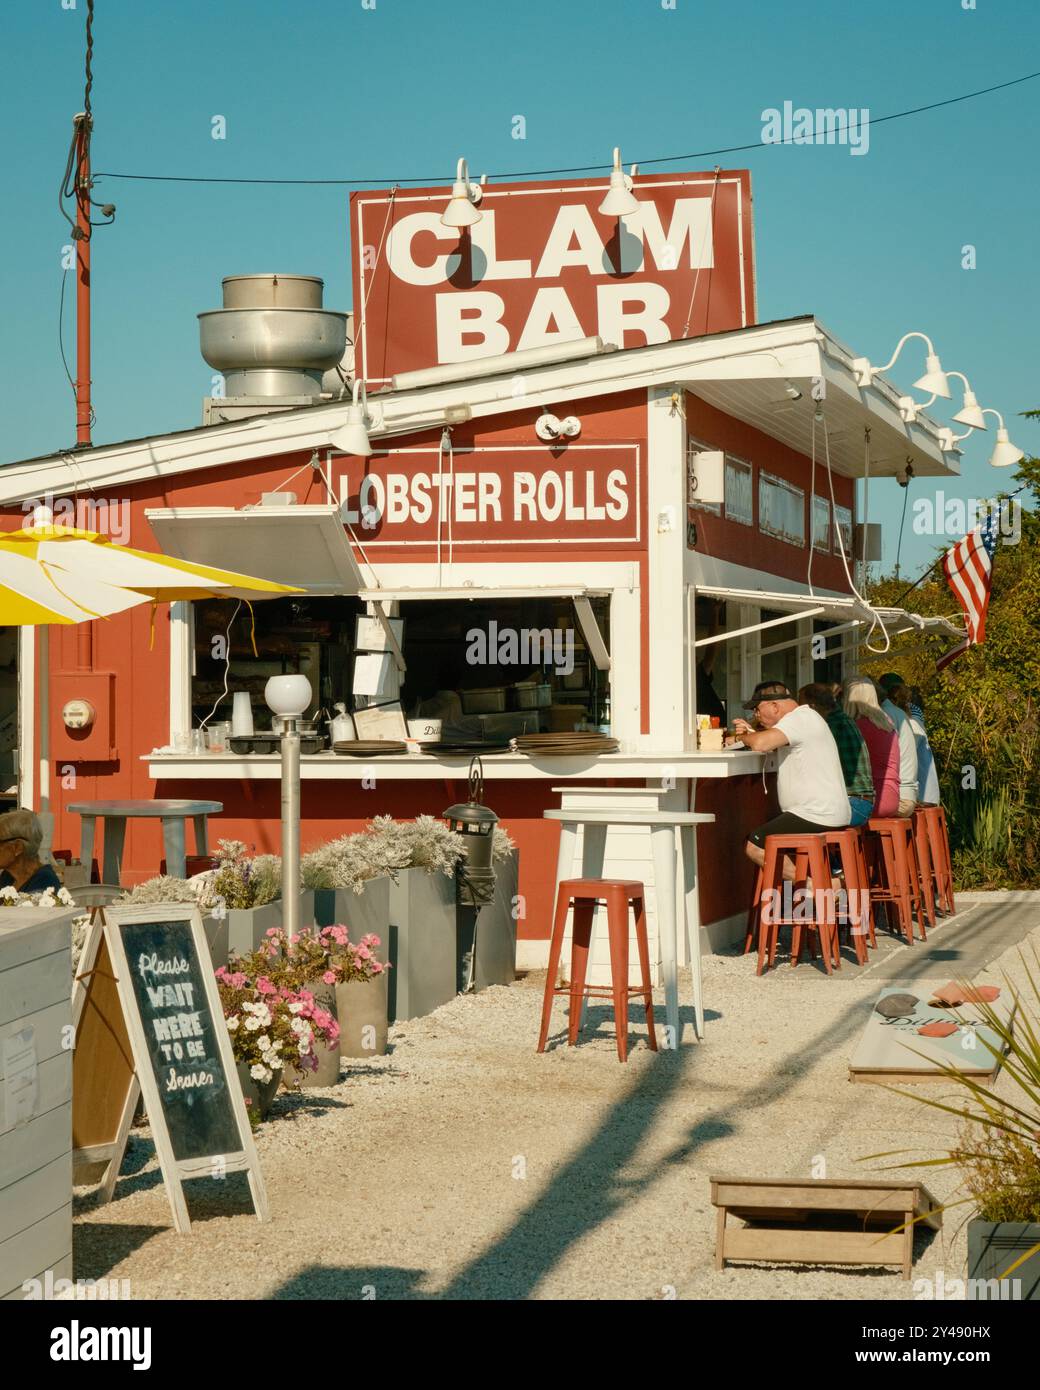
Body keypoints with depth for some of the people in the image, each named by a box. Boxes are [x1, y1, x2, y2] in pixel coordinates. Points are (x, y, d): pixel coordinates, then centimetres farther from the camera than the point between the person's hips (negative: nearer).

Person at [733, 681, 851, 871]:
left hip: (817, 817, -11)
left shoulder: (799, 718, -13)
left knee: (754, 846, -11)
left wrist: (744, 737, -4)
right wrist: (751, 732, 7)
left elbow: (761, 744, -25)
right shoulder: (803, 717, 20)